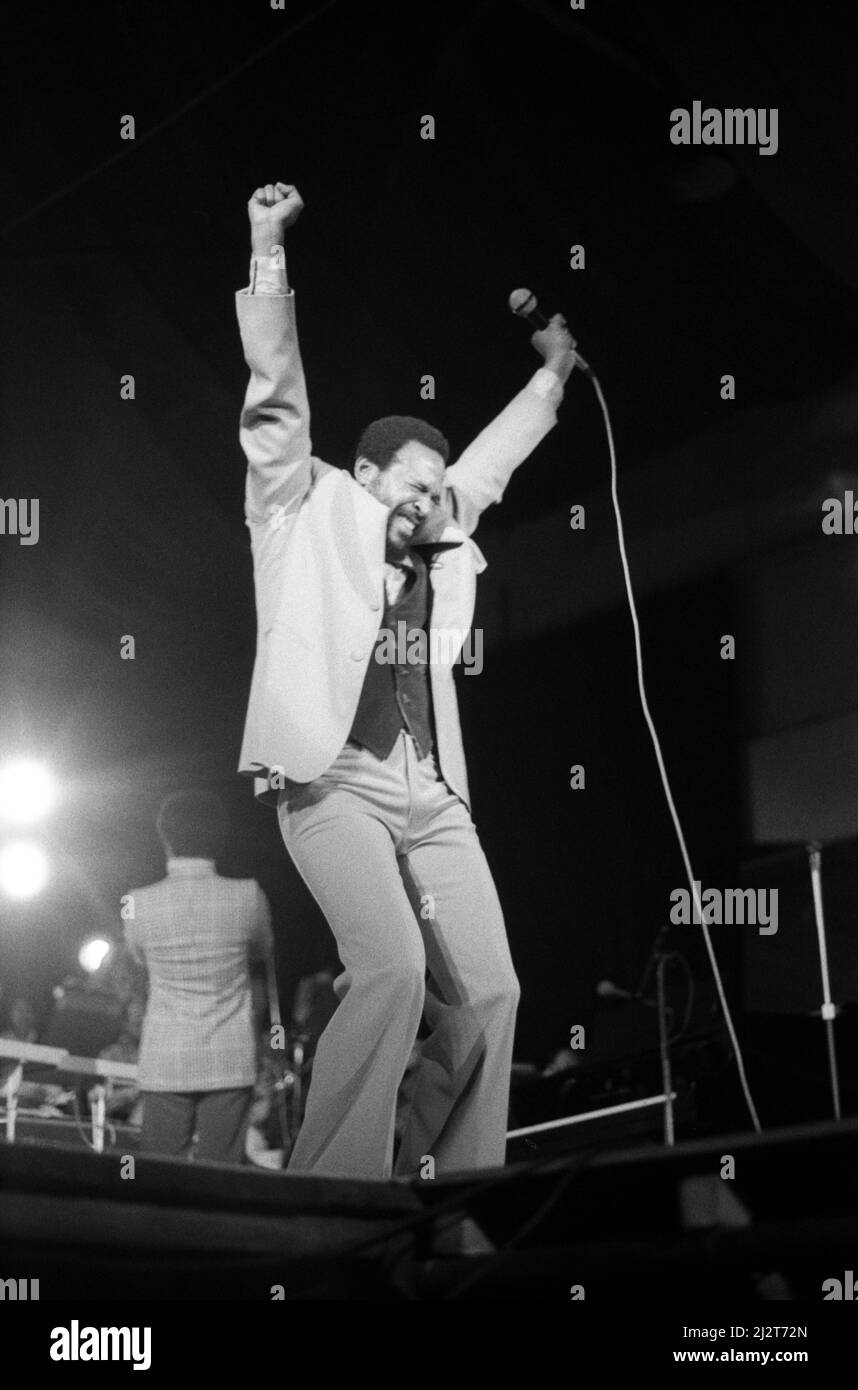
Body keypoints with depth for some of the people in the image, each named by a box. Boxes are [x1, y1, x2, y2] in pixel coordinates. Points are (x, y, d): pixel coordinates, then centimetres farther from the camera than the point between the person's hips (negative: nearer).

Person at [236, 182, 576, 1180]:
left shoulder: (439, 547, 21)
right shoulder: (308, 515, 8)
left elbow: (494, 454, 36)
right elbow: (277, 387, 2)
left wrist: (553, 372, 43)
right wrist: (268, 250, -3)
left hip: (432, 794, 7)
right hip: (332, 779, -6)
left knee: (486, 992, -4)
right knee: (391, 968, -24)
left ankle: (448, 1184, 7)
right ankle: (329, 1187, -15)